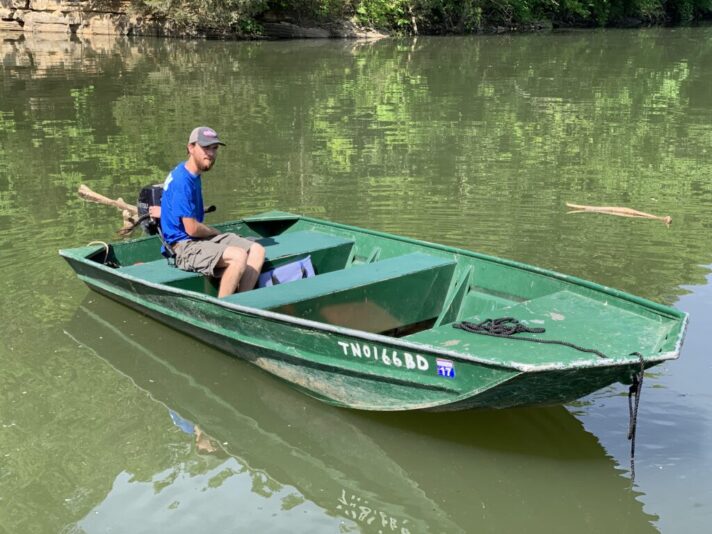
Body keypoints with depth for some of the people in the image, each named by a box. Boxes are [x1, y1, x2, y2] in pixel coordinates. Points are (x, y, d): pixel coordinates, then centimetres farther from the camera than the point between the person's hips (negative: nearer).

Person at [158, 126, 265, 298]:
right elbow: (192, 229, -18)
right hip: (185, 246, -10)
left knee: (257, 250, -4)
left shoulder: (194, 175, 13)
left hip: (203, 239, 10)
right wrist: (215, 232, -2)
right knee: (239, 256, -30)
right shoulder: (182, 181, -19)